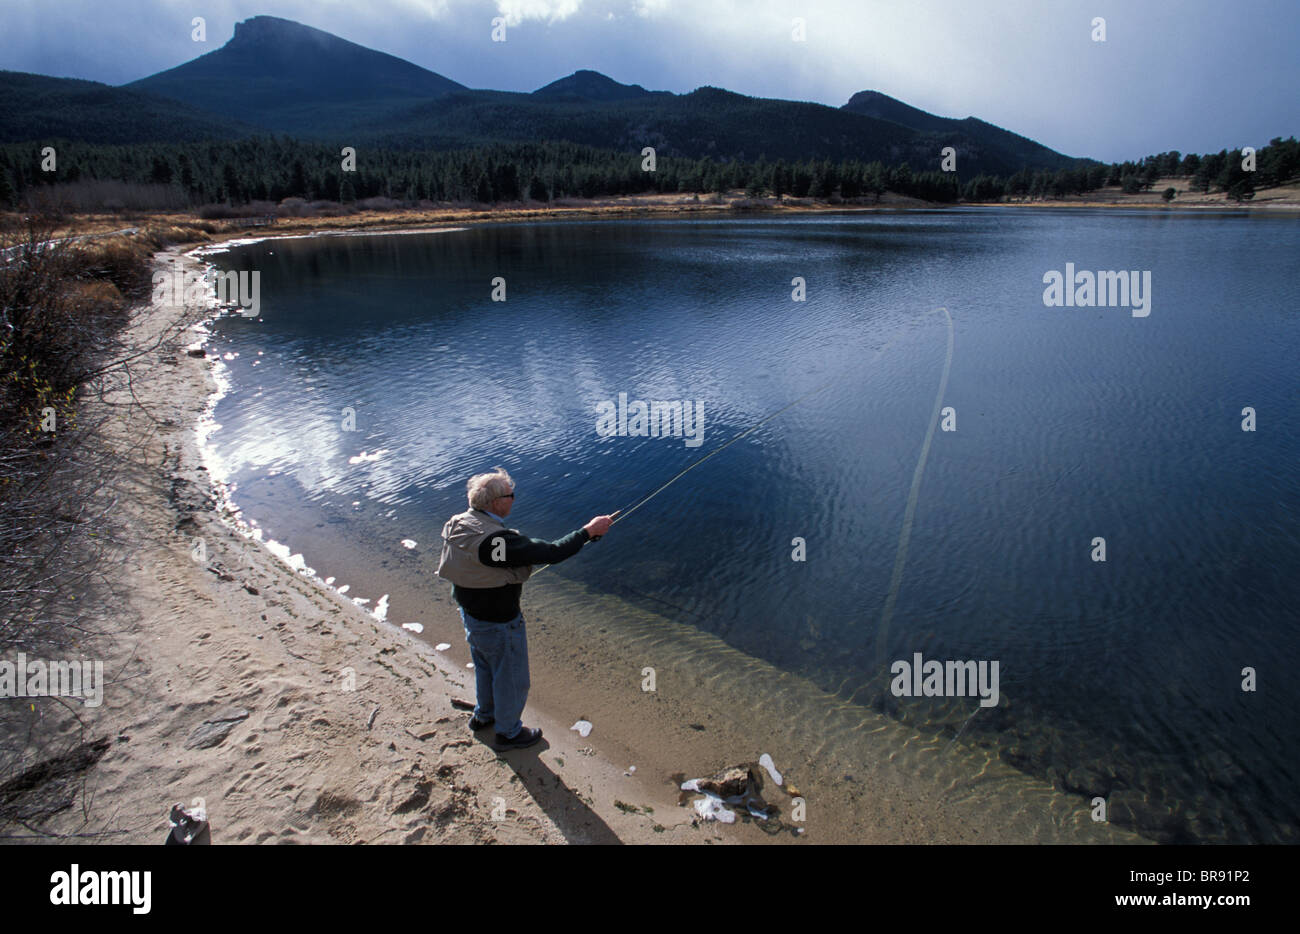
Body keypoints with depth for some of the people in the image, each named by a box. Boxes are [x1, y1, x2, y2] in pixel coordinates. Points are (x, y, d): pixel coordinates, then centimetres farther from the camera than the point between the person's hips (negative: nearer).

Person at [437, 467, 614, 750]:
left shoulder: (457, 525, -10)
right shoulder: (497, 540, -37)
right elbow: (552, 552, -33)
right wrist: (589, 530, -23)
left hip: (469, 612, 9)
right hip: (498, 623, -9)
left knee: (485, 666, 32)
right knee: (511, 679, 16)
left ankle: (483, 715, 55)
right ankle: (508, 732, 38)